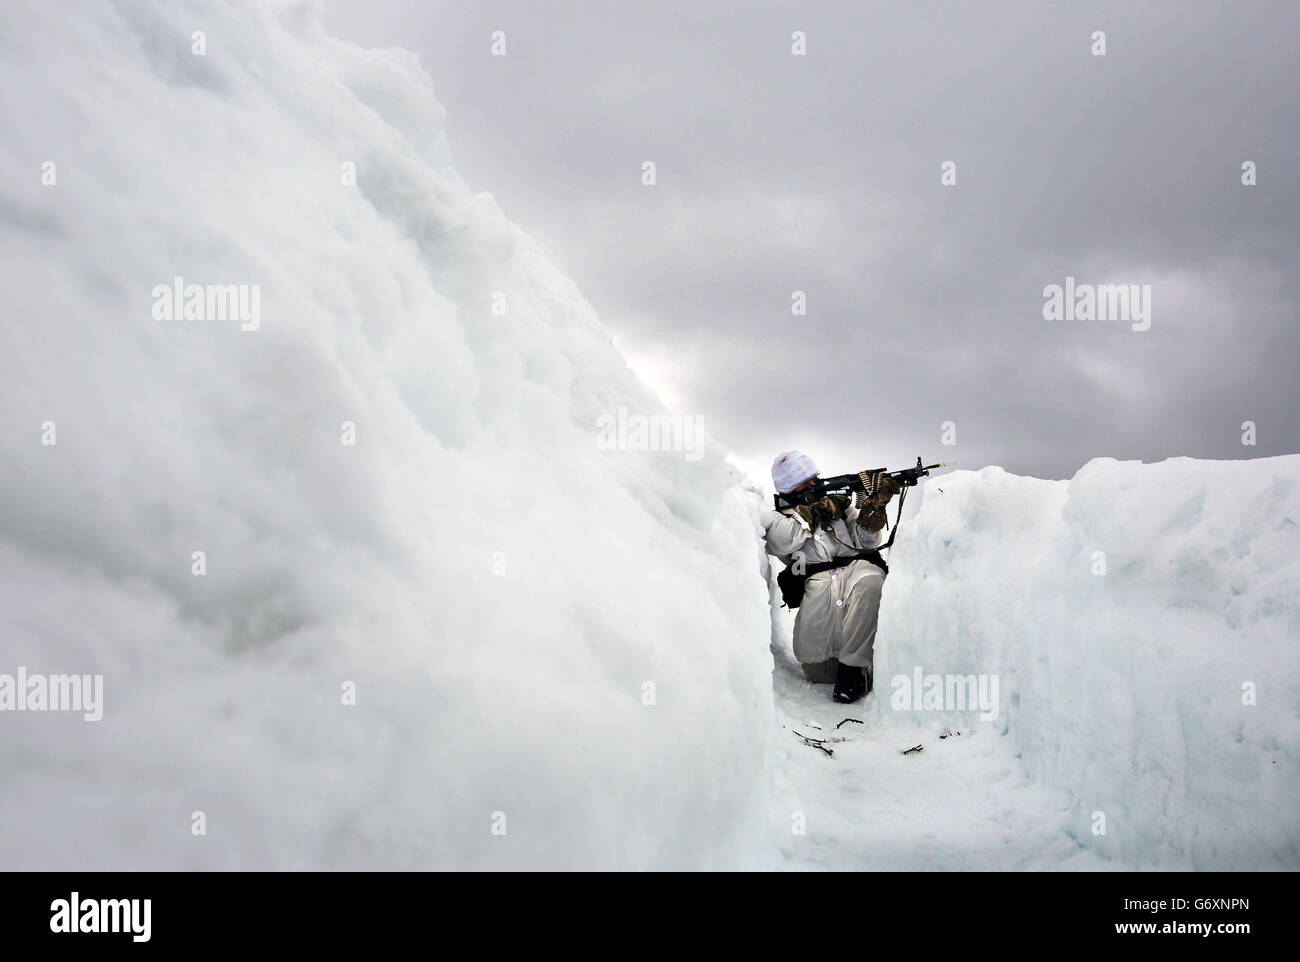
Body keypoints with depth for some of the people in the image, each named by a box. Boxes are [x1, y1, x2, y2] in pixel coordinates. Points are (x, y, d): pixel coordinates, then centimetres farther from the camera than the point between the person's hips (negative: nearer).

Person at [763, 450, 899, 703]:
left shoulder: (837, 501, 28)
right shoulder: (774, 515, 21)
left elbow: (865, 540, 20)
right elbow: (782, 541, -2)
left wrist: (876, 504, 4)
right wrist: (816, 511, 4)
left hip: (856, 567, 2)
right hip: (817, 582, -2)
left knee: (871, 582, -40)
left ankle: (853, 668, -29)